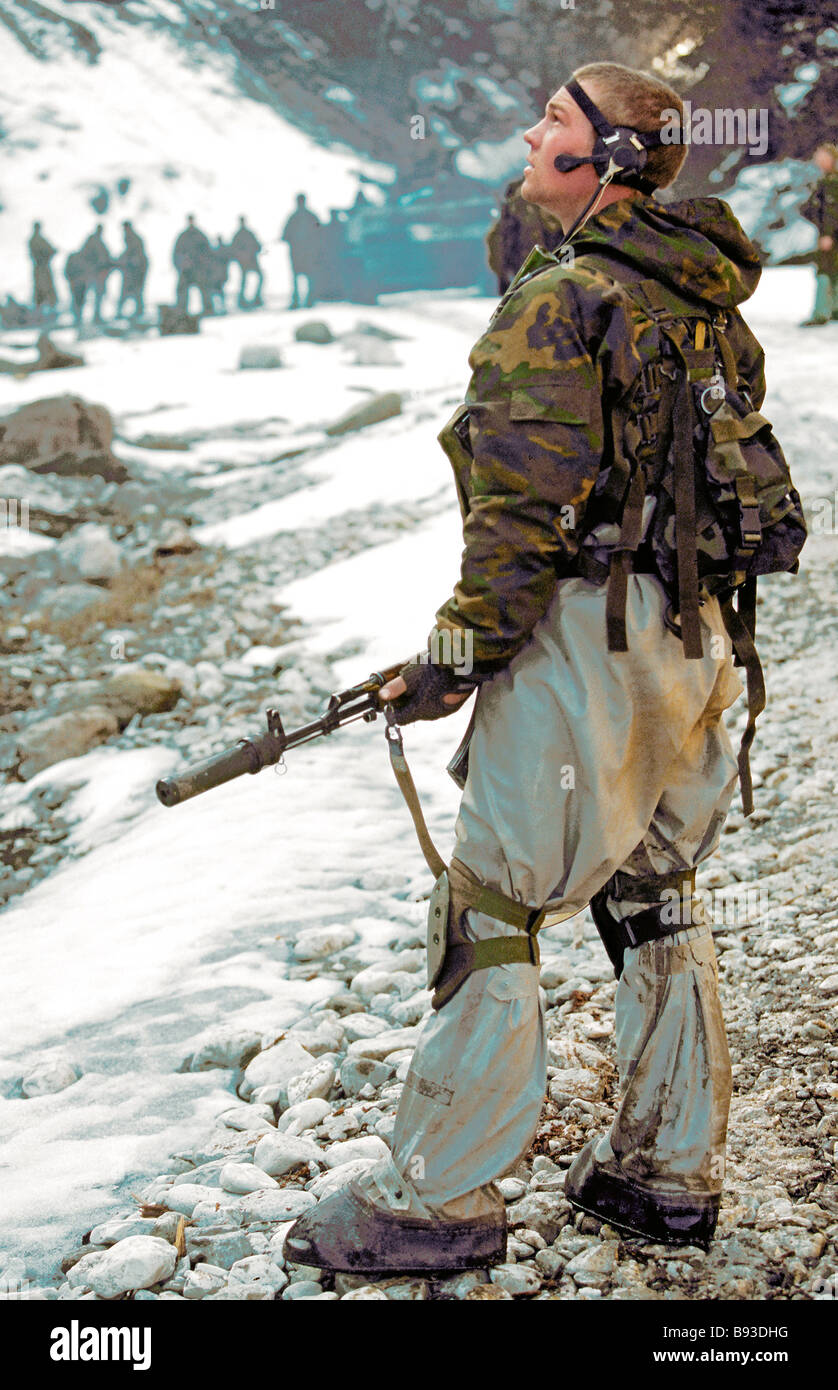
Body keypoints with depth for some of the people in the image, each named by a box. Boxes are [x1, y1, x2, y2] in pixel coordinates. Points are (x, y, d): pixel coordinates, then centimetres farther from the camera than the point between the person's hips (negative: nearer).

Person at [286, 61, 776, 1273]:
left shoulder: (555, 302, -14)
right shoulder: (711, 306, 13)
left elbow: (529, 508, -20)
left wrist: (455, 654, -13)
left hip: (586, 632, -9)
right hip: (698, 632, 9)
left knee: (491, 916, -1)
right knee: (654, 903, 17)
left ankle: (436, 1199, 8)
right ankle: (671, 1173, 27)